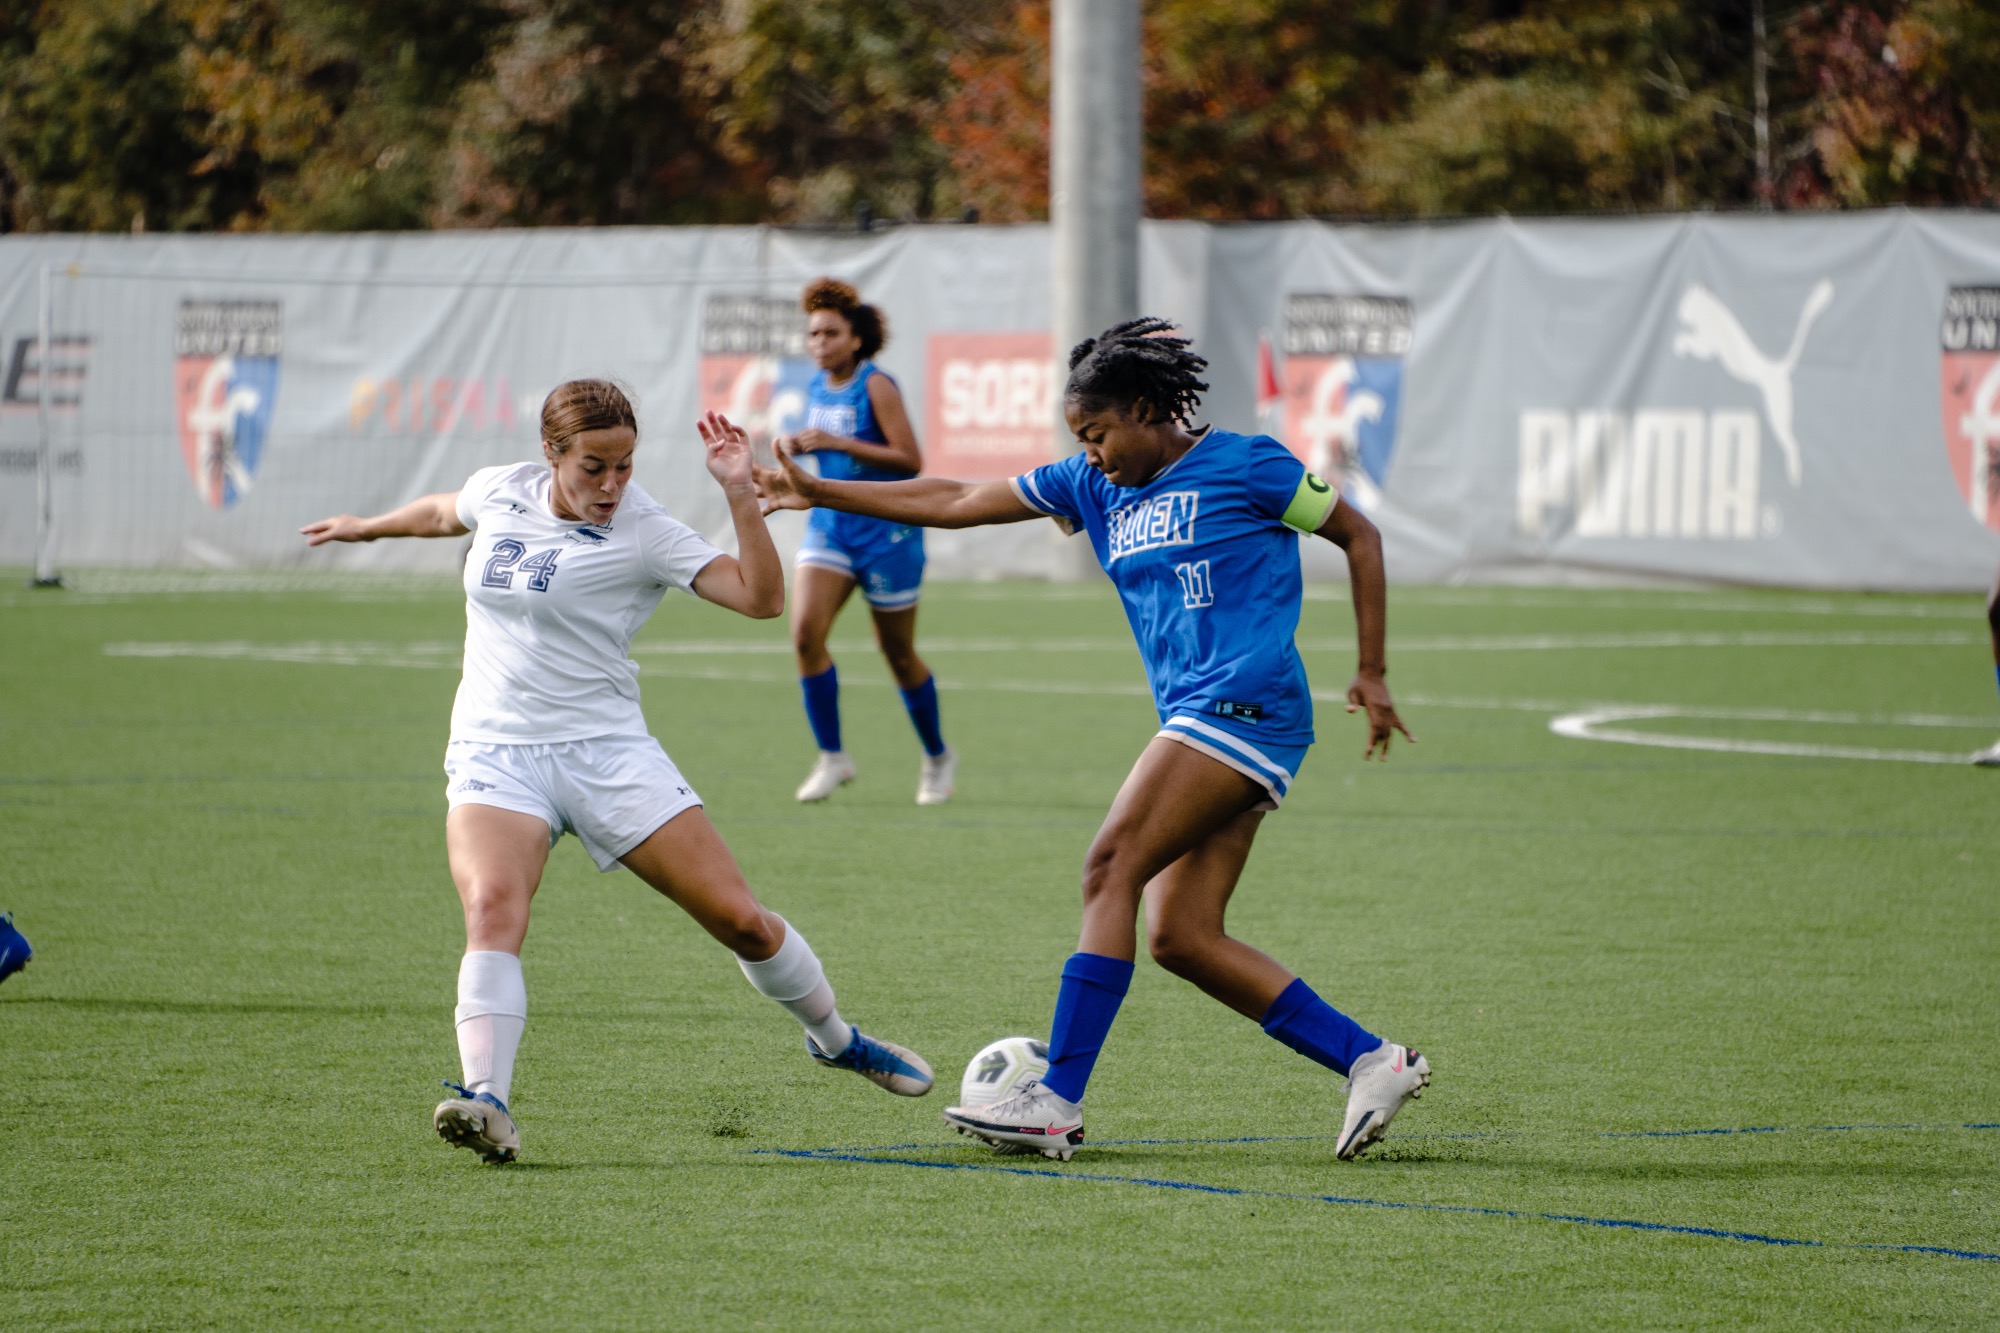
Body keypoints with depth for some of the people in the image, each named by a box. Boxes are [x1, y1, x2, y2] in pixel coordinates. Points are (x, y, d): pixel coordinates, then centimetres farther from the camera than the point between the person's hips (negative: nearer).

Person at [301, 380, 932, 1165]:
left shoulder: (643, 532, -6)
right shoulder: (499, 492, 5)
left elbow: (761, 598, -16)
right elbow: (443, 514, 30)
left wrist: (737, 492, -22)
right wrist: (366, 527, 44)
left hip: (607, 753, -1)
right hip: (494, 754, 1)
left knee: (739, 918, -2)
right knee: (492, 907, -29)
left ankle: (835, 1040, 27)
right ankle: (486, 1103, -39)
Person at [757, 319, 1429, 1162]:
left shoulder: (1243, 465, -1)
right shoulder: (1092, 486, 17)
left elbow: (1358, 536, 7)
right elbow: (955, 505, 18)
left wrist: (1372, 674, 4)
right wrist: (819, 494, 15)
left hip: (1248, 706, -8)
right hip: (1196, 719, 8)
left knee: (1113, 866, -17)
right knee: (1181, 939, -2)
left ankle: (1057, 1102, -19)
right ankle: (1372, 1062, 4)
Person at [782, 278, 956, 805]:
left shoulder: (875, 386, -13)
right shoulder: (817, 389, 7)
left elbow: (910, 459, -19)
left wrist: (837, 443, -24)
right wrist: (800, 446, 0)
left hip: (886, 529, -6)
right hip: (830, 524, 6)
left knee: (898, 653, 5)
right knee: (806, 632, -16)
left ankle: (937, 756, 27)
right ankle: (832, 757, -6)